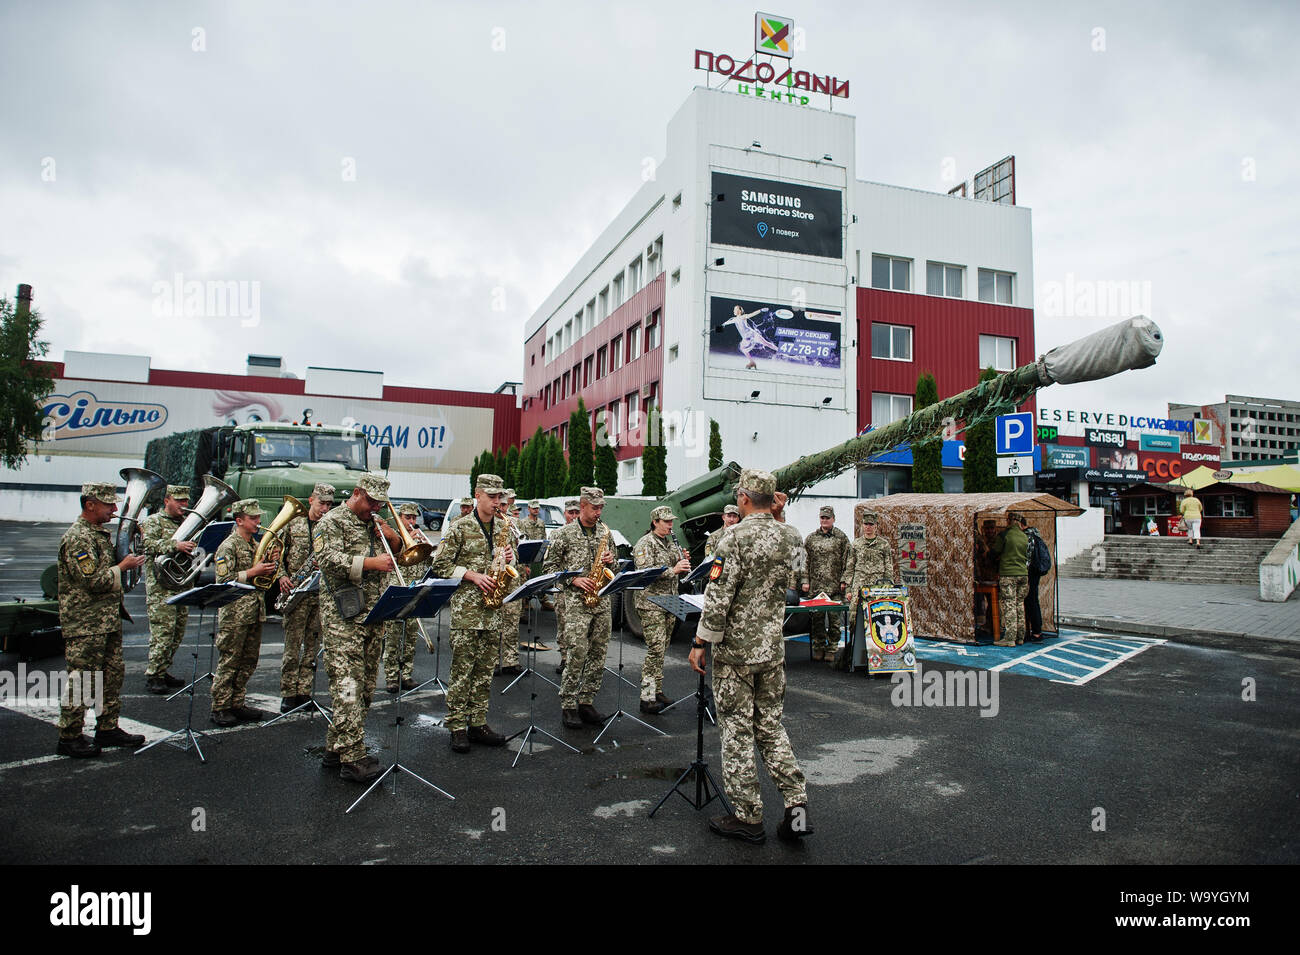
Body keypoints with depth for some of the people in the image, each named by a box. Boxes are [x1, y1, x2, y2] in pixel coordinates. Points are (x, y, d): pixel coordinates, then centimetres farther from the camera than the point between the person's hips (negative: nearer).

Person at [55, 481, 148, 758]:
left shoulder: (101, 533, 15)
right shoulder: (77, 538, -16)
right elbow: (94, 581, -22)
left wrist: (127, 556, 12)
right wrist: (123, 567, -13)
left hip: (108, 620, 10)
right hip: (85, 623, -10)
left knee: (113, 673, 13)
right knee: (81, 681, -3)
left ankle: (108, 728, 23)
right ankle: (69, 738, 8)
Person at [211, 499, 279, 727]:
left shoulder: (255, 545, 15)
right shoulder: (229, 546, -9)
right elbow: (224, 580, -17)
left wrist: (269, 563, 2)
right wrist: (252, 572, -19)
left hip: (255, 611, 8)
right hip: (235, 612, -8)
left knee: (248, 662, 12)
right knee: (229, 662, -2)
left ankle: (236, 704, 21)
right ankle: (220, 708, 7)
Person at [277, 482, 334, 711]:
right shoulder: (293, 523, 6)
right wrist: (282, 576, -6)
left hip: (322, 593, 2)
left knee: (313, 646, 6)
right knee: (292, 646, -2)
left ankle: (304, 692, 14)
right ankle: (288, 694, 6)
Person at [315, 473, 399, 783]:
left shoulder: (376, 523, 20)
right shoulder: (332, 522, -2)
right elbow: (329, 559, -17)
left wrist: (392, 536, 2)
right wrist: (370, 562, -25)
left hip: (374, 615, 8)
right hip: (344, 617, -8)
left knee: (365, 686, 10)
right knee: (348, 686, -11)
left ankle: (335, 749, 20)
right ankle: (353, 759, -10)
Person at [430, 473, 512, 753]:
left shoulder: (503, 528, 13)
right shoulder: (460, 527, -3)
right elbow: (441, 564, -5)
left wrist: (508, 559, -1)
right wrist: (473, 575, -14)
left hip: (493, 609, 5)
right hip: (465, 607, -5)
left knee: (485, 669, 9)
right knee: (462, 668, -4)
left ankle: (478, 724, 17)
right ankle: (457, 728, 3)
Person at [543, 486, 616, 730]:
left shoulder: (606, 533, 14)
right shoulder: (565, 533, 0)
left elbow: (614, 562, 23)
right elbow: (549, 567, 0)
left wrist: (611, 561, 0)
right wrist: (573, 580, -11)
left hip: (602, 601, 5)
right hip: (576, 601, -5)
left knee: (598, 653, 5)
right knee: (577, 652, -10)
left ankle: (586, 702, 16)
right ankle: (568, 706, 1)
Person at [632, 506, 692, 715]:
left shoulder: (671, 543, 16)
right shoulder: (645, 544, -8)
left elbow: (682, 573, 19)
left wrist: (684, 562, -3)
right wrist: (672, 570, -27)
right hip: (651, 605, -8)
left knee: (662, 649, 12)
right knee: (655, 650, -10)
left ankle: (657, 692, 21)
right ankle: (647, 699, -5)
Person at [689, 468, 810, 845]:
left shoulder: (737, 537, -16)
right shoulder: (783, 538, 5)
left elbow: (718, 598, -19)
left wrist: (700, 643, -11)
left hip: (736, 649, -7)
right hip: (773, 648, 7)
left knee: (736, 731, 4)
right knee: (770, 726, 16)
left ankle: (747, 818, 13)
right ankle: (796, 805, 13)